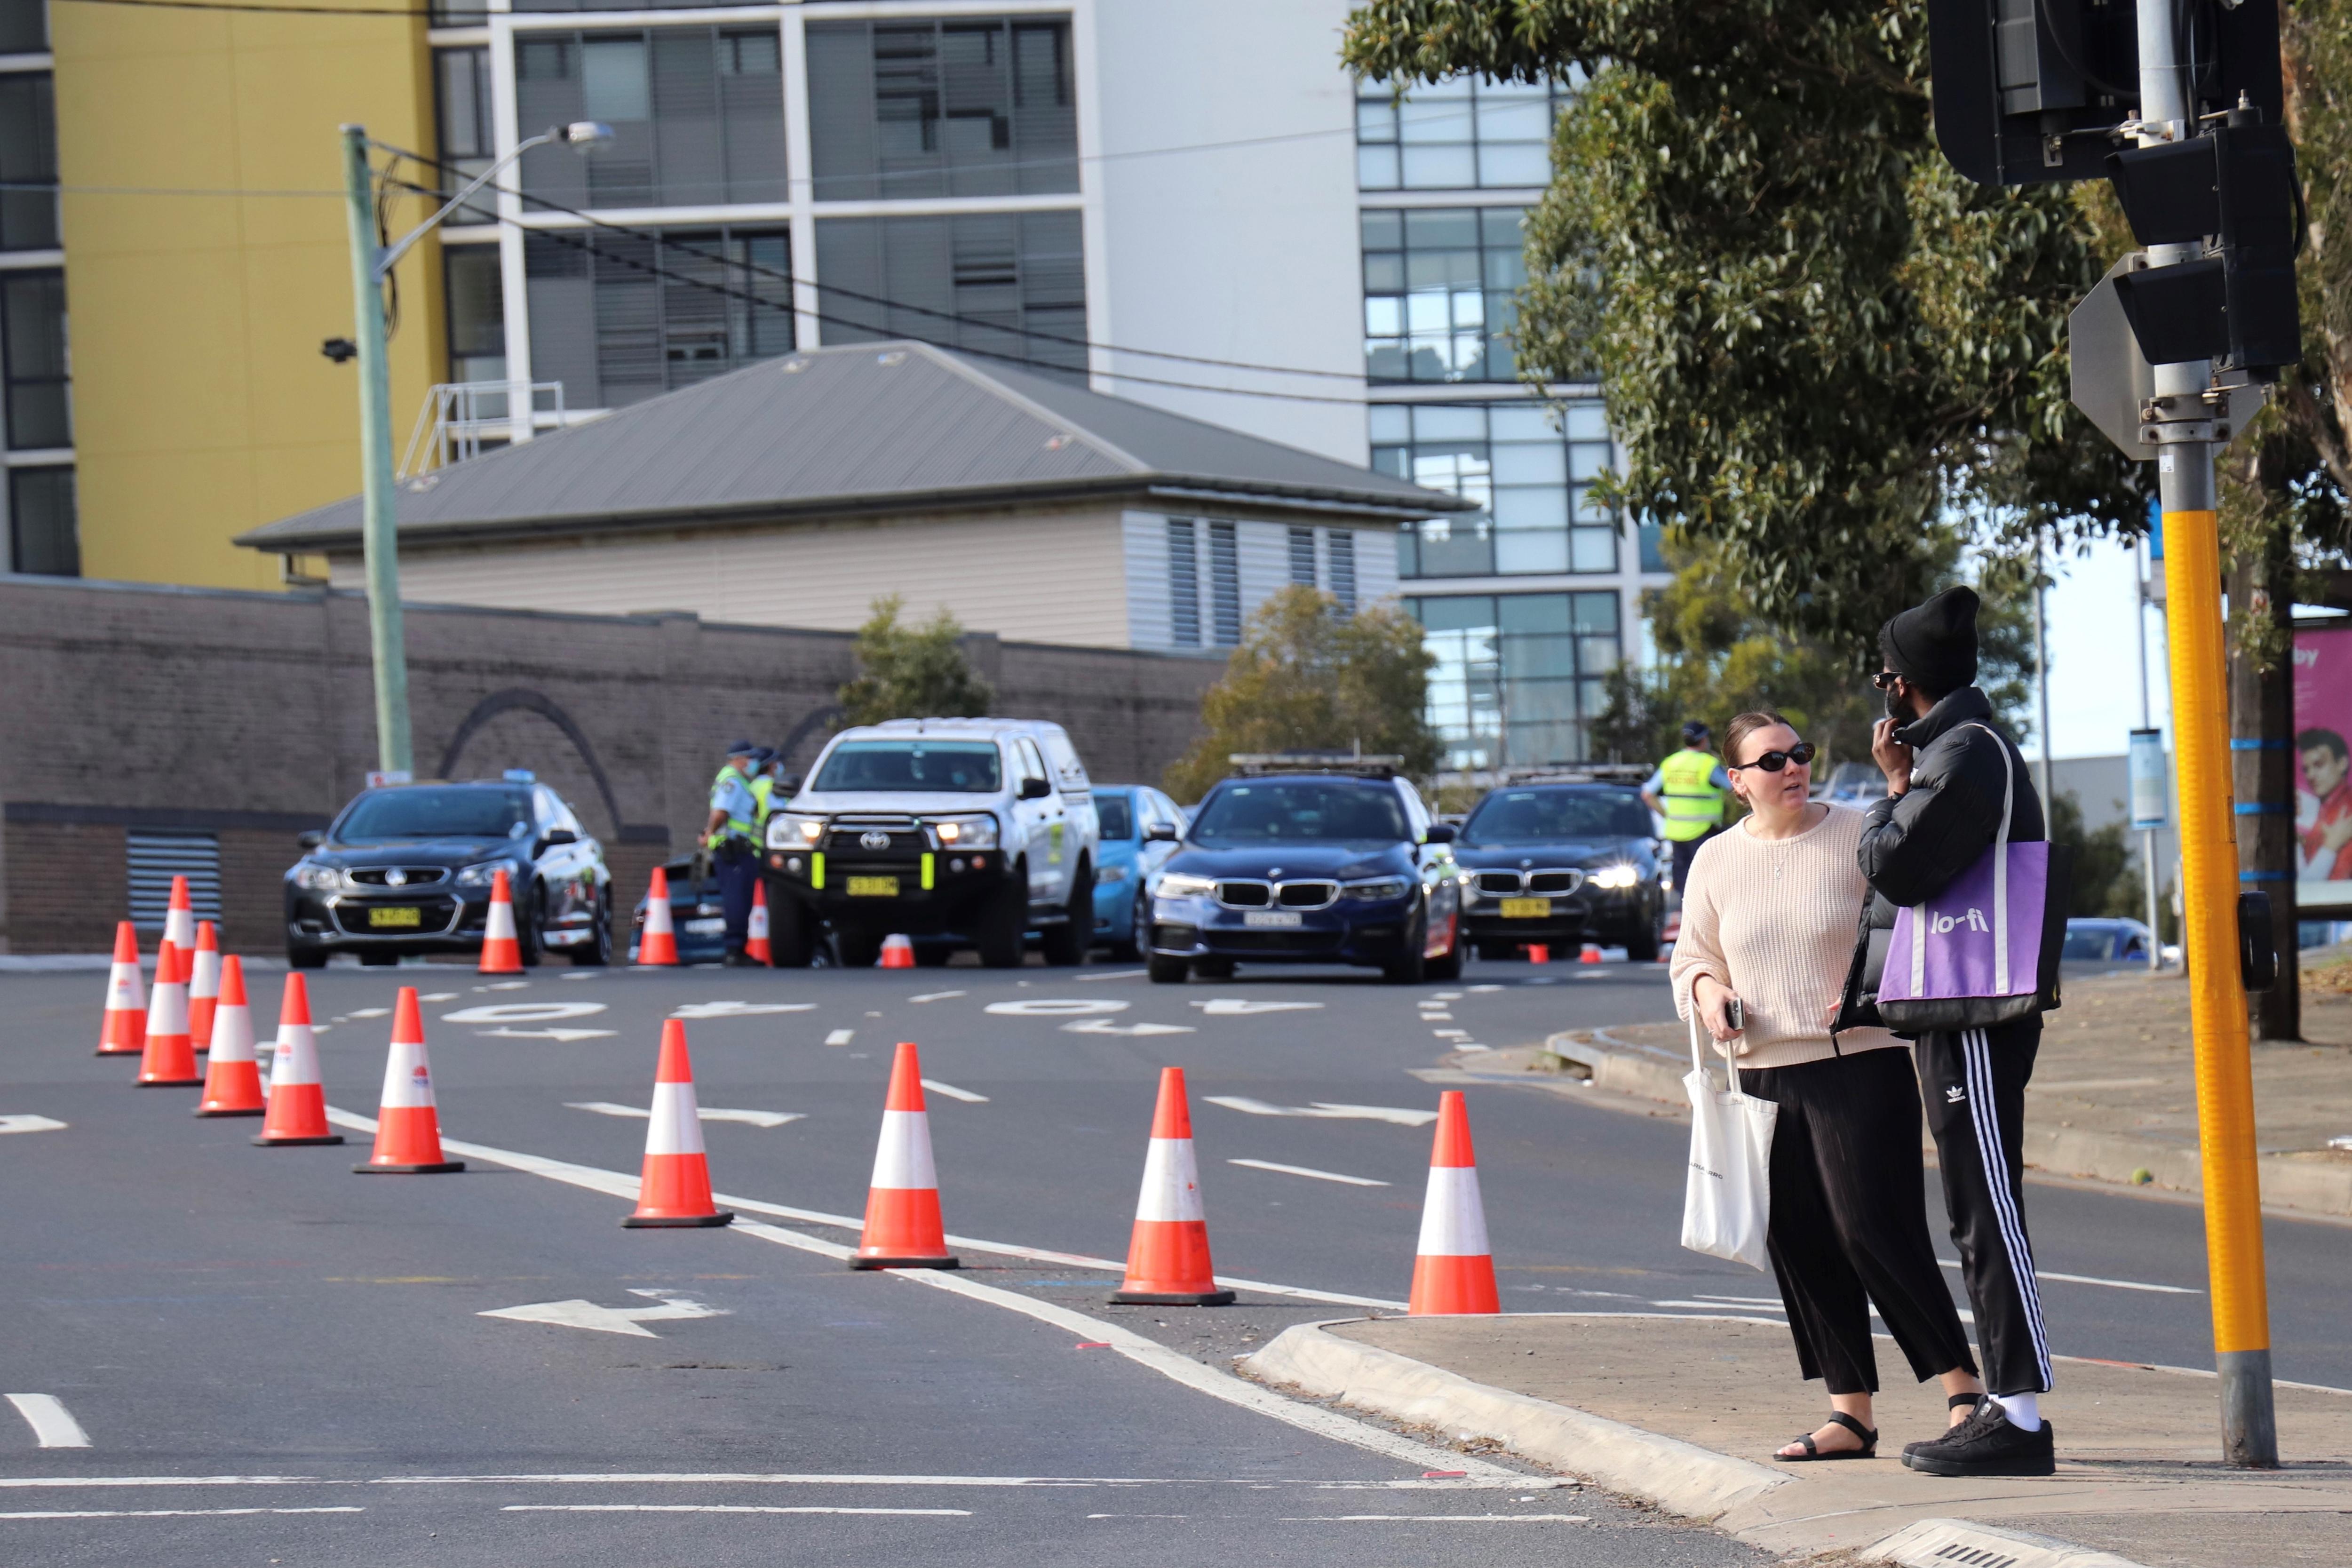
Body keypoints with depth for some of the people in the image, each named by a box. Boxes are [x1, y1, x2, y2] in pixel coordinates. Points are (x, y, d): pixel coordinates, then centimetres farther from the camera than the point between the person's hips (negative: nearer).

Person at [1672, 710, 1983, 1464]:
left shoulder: (1859, 837, -2)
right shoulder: (1716, 862, 11)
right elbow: (1691, 957, 21)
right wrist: (1705, 989, -1)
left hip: (1863, 1065, -5)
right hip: (1765, 1074, 5)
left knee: (1874, 1230, -12)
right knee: (1800, 1245, 4)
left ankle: (1964, 1387, -3)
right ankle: (1850, 1412, 11)